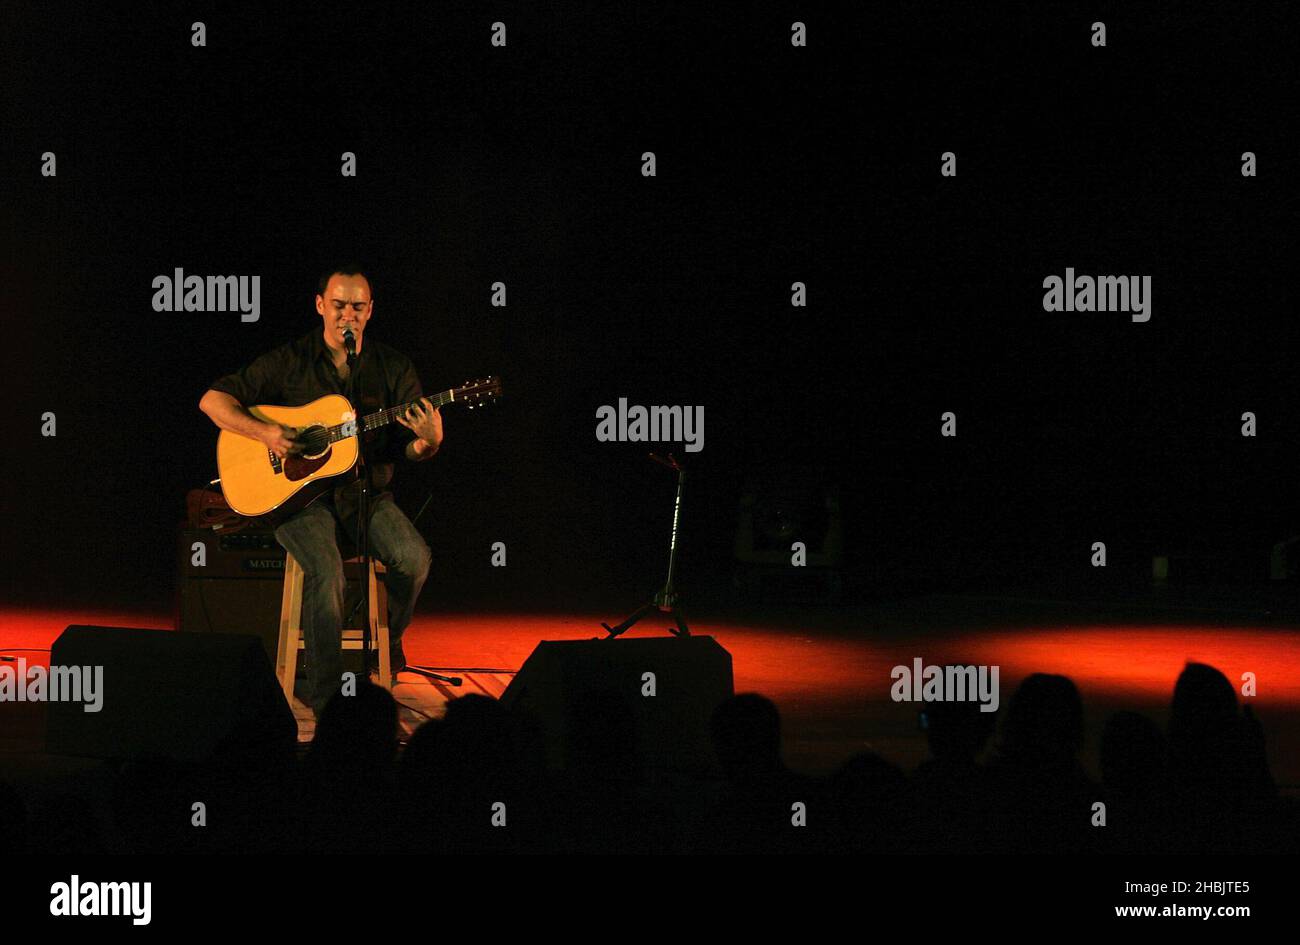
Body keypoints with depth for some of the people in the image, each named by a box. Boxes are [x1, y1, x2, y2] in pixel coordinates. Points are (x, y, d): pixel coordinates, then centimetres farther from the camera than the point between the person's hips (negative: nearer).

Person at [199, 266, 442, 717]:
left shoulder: (393, 367, 5)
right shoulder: (289, 362, -2)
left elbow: (411, 450, 5)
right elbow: (213, 400, -3)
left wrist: (428, 441, -20)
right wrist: (265, 432, -18)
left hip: (366, 493, 3)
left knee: (414, 557, -24)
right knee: (327, 570, -31)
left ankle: (385, 642, 6)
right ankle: (324, 695, -23)